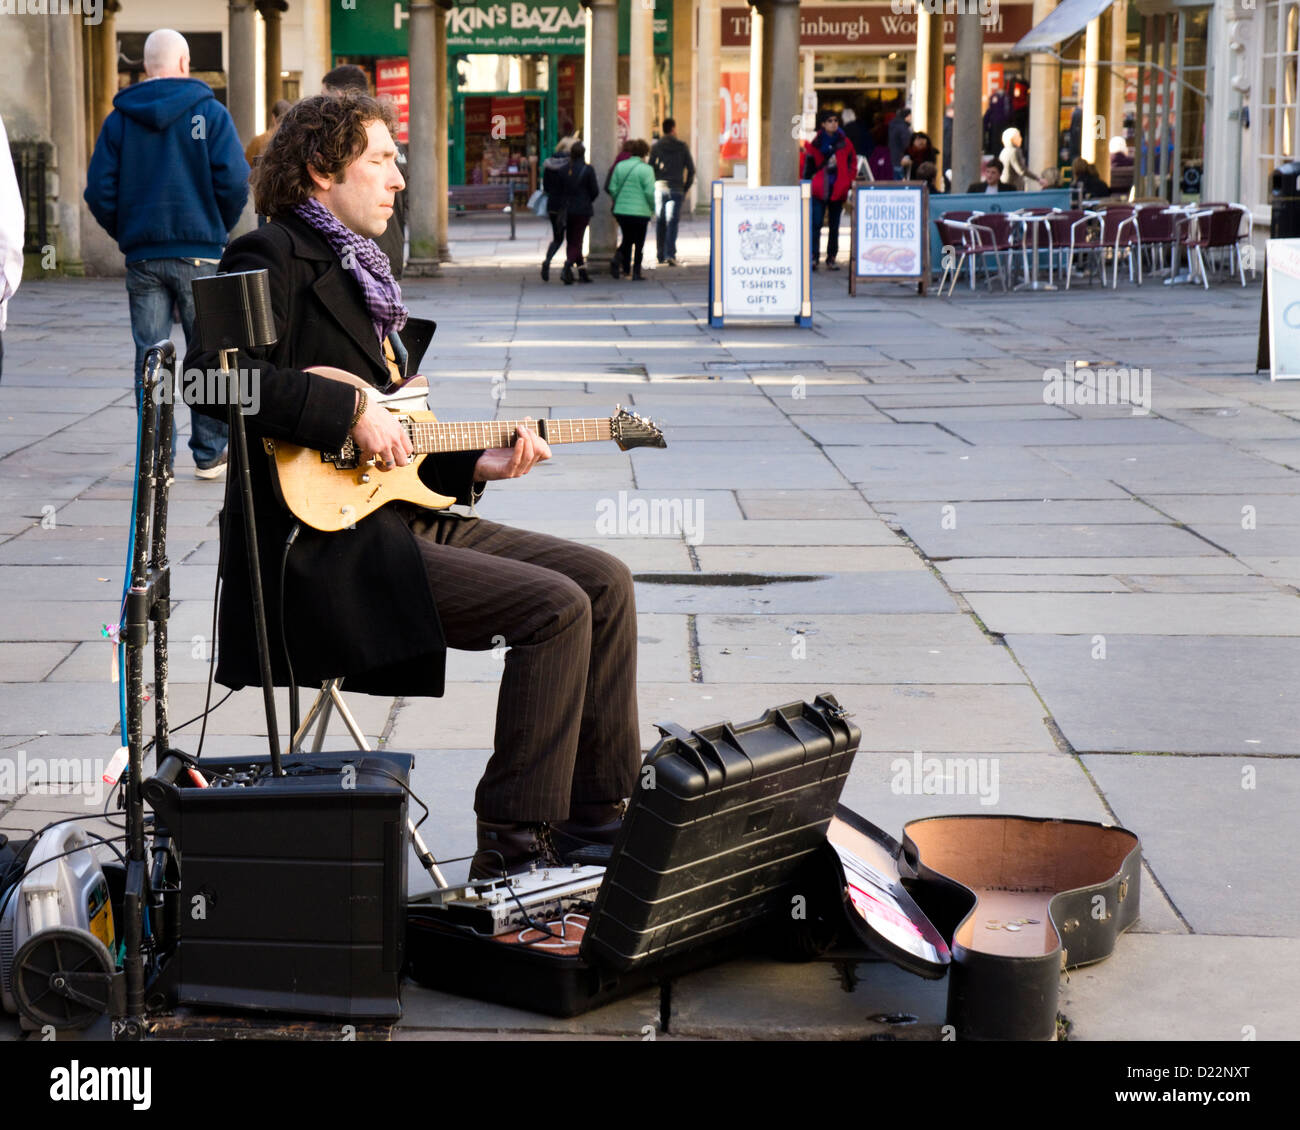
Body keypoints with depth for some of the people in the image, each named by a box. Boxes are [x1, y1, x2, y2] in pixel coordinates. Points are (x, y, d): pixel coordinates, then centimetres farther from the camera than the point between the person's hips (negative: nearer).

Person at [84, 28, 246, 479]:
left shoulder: (119, 119, 5)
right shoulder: (209, 112, -2)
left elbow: (99, 191, 0)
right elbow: (234, 180, -10)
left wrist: (125, 235, 13)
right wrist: (218, 228, 6)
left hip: (142, 256, 2)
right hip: (200, 255, -2)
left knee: (149, 361, 5)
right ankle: (209, 454, 11)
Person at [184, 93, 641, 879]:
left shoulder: (359, 272, 22)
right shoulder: (274, 258, -7)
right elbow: (216, 373, -25)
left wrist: (475, 466, 9)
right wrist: (352, 412, -23)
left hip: (403, 515, 10)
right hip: (328, 541, -10)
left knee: (605, 580, 4)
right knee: (556, 606, -21)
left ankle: (598, 809, 9)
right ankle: (517, 842, -15)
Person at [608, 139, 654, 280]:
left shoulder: (620, 166, 4)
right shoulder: (646, 169, -10)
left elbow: (612, 188, 4)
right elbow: (650, 192, -13)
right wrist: (653, 208, 2)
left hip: (621, 210, 4)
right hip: (640, 211, -4)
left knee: (627, 239, 19)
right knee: (639, 243, 7)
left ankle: (617, 258, -7)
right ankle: (636, 273, 7)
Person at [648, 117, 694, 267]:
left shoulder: (655, 147, 3)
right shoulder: (682, 146, 2)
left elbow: (650, 168, 0)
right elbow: (691, 169, 3)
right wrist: (686, 188, 13)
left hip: (659, 188, 1)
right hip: (676, 190, -1)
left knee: (659, 222, 11)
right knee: (672, 222, -4)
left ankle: (660, 255, 15)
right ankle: (670, 254, -17)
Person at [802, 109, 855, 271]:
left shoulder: (844, 142, 6)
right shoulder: (816, 143, 2)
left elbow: (852, 163, 12)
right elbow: (808, 166, 6)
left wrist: (847, 181, -1)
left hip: (838, 190, 2)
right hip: (819, 189, -2)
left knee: (834, 226, 7)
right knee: (816, 224, -12)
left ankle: (831, 259, 13)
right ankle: (813, 257, -12)